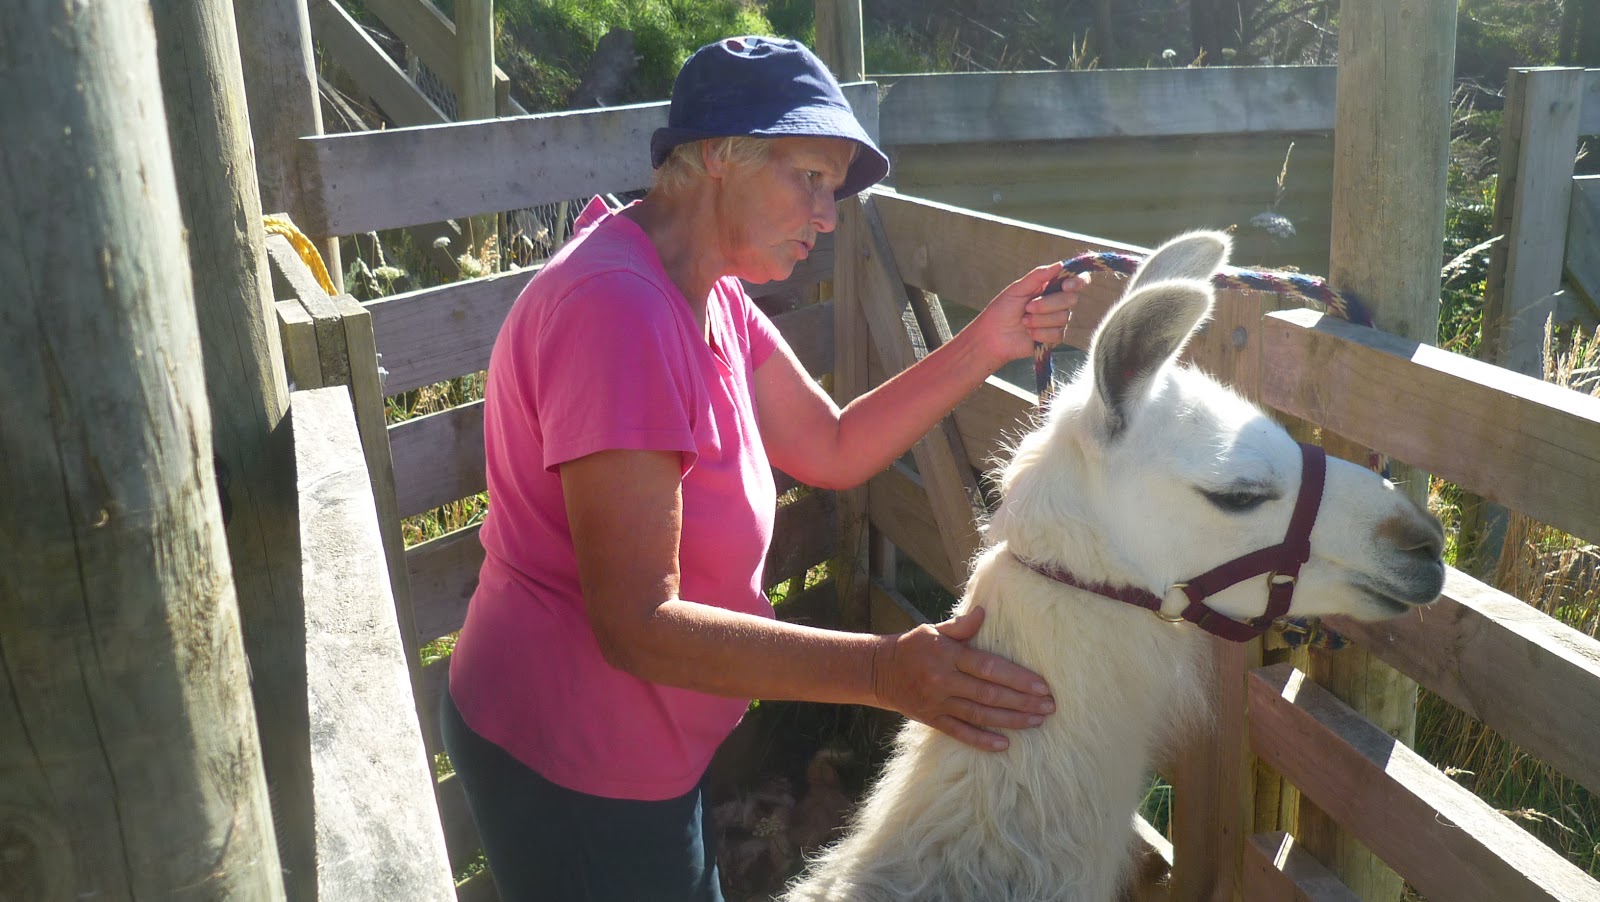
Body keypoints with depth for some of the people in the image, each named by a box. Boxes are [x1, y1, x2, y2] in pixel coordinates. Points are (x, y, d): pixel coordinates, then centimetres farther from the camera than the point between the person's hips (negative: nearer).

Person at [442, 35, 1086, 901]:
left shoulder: (711, 298, 3)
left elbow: (833, 449, 3)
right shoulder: (619, 308, -29)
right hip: (572, 764, -9)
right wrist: (885, 670, -35)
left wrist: (985, 345, -7)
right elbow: (636, 626, -30)